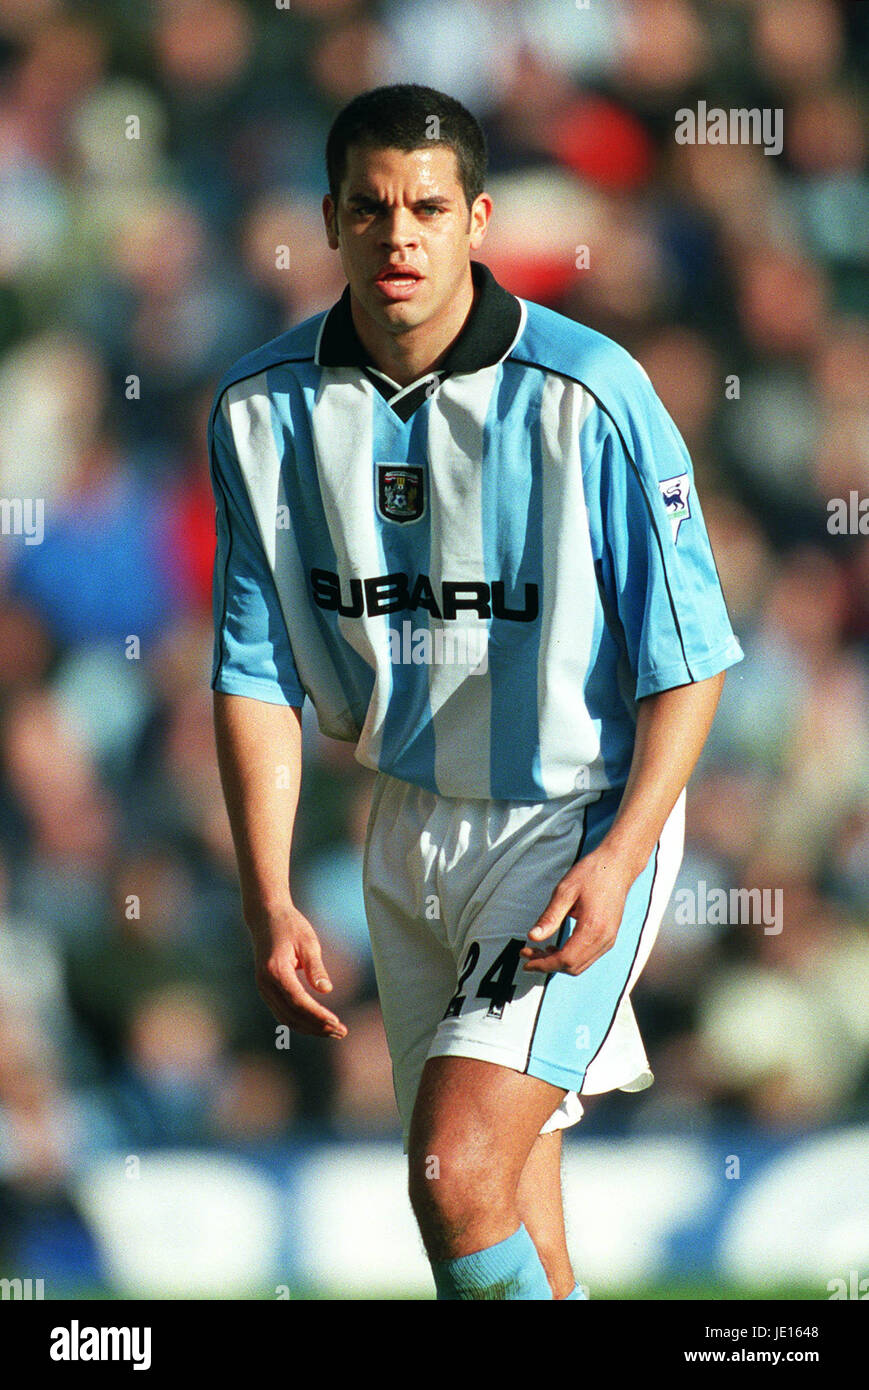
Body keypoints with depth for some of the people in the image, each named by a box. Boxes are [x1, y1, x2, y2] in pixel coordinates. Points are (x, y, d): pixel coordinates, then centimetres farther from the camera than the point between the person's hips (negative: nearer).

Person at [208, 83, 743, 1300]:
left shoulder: (587, 395, -18)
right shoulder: (264, 409, -5)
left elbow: (687, 650, -11)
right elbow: (255, 668, 2)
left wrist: (620, 858, -21)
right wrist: (267, 901, -6)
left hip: (580, 823, -5)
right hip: (412, 825, 5)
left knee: (457, 1173, -20)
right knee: (494, 1199, 13)